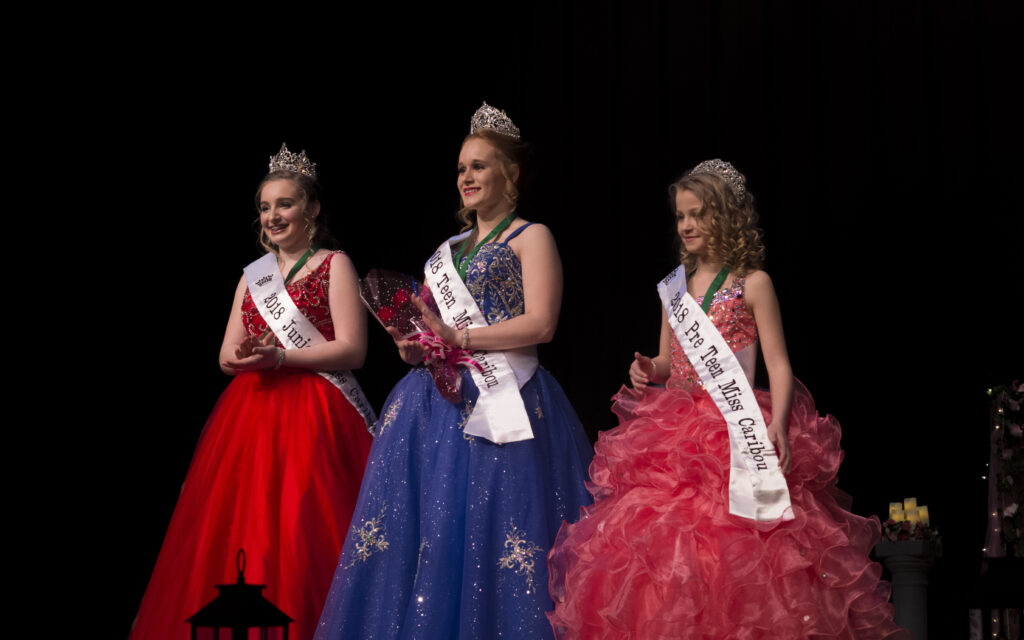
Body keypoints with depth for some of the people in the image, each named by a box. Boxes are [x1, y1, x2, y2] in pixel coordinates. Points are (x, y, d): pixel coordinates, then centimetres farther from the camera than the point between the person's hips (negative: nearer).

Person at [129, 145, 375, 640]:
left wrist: (280, 357, -16)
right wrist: (247, 355, -9)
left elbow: (352, 350, -8)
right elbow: (227, 356, 15)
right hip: (250, 414, 5)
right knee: (241, 536, -2)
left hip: (313, 416, -5)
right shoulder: (252, 275, 19)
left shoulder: (334, 265, 3)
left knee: (301, 539, -12)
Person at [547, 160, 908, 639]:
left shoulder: (753, 284, 0)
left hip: (735, 433, -5)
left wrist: (778, 424, -21)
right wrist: (648, 371, -1)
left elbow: (778, 364, -6)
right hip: (676, 433, 5)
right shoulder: (674, 287, 15)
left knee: (736, 554, -11)